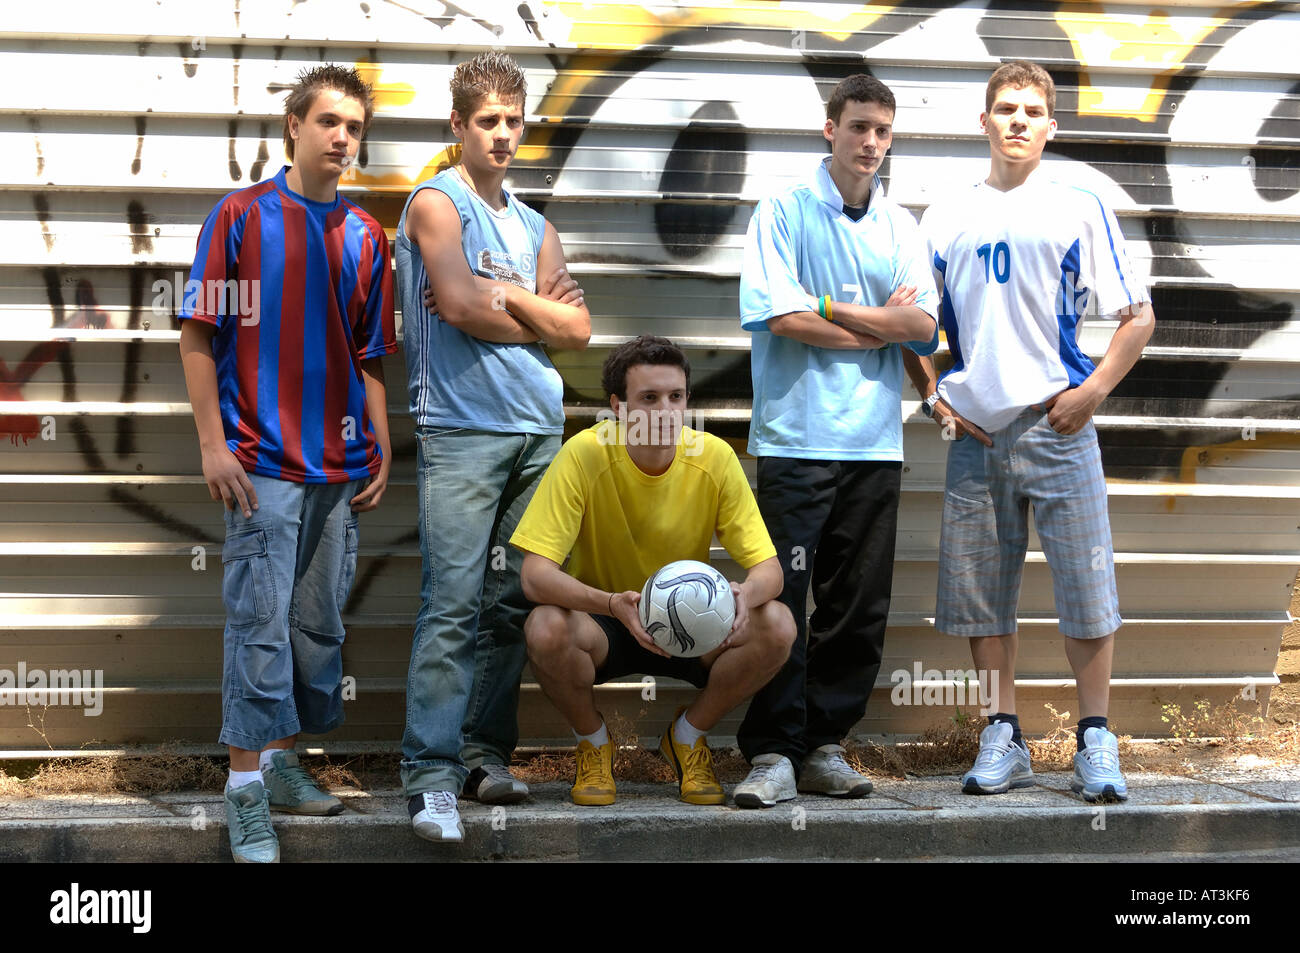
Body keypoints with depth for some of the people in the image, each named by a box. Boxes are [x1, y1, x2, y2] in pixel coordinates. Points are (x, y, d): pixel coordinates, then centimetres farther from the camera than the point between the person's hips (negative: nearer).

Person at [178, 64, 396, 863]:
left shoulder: (366, 237, 11)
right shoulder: (242, 216, -1)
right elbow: (199, 335, -3)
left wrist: (382, 451, 10)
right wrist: (214, 444, -9)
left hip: (342, 468, 5)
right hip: (263, 463, -5)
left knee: (321, 623, 10)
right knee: (260, 624, -6)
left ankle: (285, 762, 23)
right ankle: (248, 792, -2)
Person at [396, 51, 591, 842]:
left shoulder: (535, 227, 20)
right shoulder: (437, 203, 2)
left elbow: (579, 328, 10)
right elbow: (457, 304, -13)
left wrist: (505, 295, -2)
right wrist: (537, 315, 2)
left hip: (539, 430, 6)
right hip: (462, 428, -6)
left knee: (513, 601, 6)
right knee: (453, 603, -11)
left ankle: (488, 753, 13)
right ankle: (432, 775, -12)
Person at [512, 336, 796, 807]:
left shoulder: (714, 458, -14)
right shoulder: (584, 455, -20)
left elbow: (768, 568, -12)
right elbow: (536, 575, -26)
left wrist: (746, 594, -38)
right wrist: (613, 604, -45)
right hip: (602, 625, -2)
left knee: (777, 625, -25)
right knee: (546, 628, -35)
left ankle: (687, 735, 3)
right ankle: (593, 743, -1)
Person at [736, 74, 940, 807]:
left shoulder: (901, 227, 14)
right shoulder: (785, 211, 1)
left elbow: (924, 326, 1)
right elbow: (780, 315, -12)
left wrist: (829, 308, -8)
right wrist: (882, 324, -4)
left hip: (875, 443, 4)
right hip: (797, 437, -4)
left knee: (861, 609, 5)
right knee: (781, 598, -8)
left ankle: (825, 747, 14)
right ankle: (773, 753, -2)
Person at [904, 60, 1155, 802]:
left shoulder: (1080, 210, 5)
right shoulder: (947, 218, 12)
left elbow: (1139, 316, 4)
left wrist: (1093, 391, -6)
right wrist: (932, 394, 5)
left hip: (1057, 428, -3)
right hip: (976, 433, 3)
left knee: (1086, 589, -4)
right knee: (980, 593, 4)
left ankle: (1096, 741, 6)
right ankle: (1004, 740, 13)